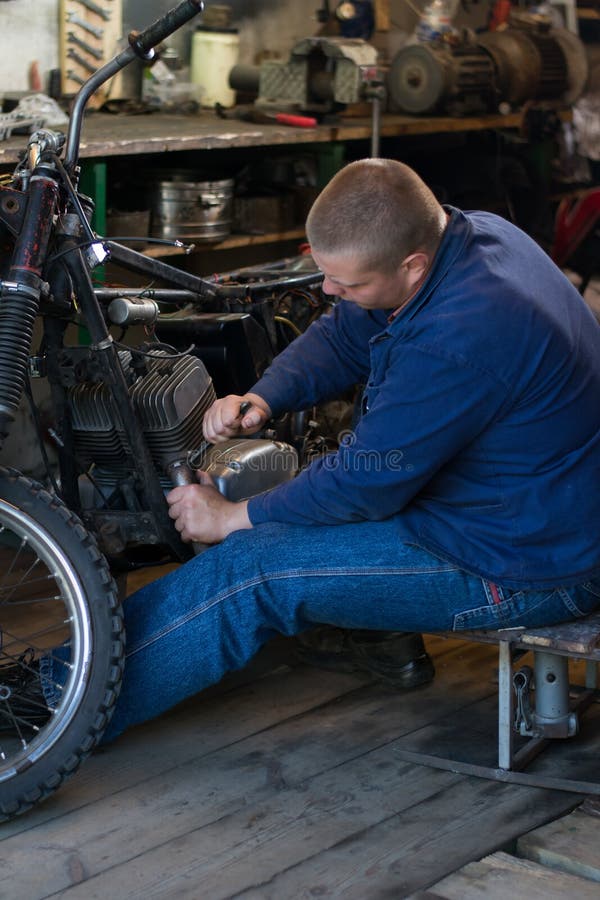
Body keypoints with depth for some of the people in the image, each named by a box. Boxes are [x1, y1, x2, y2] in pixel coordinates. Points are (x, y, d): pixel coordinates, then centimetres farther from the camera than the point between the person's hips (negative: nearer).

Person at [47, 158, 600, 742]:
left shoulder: (459, 337, -33)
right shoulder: (463, 232, -1)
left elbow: (368, 482, -23)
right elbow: (342, 338, 13)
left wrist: (230, 518, -10)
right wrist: (260, 400, -4)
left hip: (521, 569, -10)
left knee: (250, 569, -11)